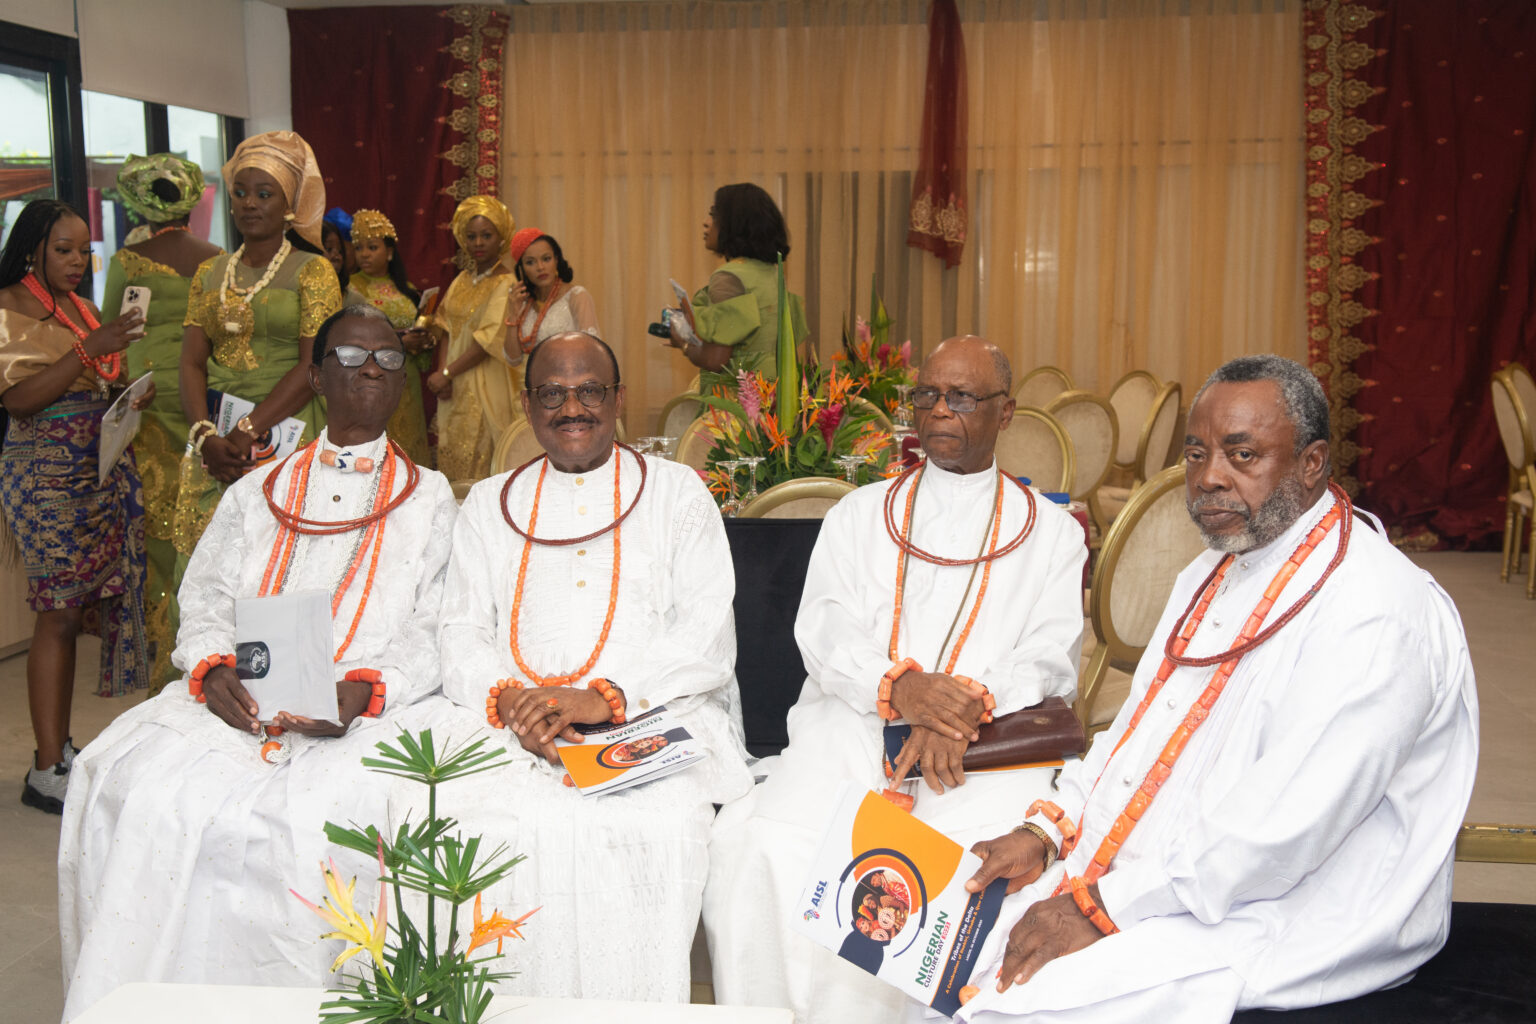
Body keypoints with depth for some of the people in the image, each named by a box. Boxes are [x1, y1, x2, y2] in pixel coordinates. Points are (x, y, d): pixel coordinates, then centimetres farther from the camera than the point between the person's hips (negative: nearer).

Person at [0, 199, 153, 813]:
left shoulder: (80, 306, 18)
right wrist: (89, 349, -22)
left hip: (99, 472, 7)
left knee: (78, 607, 6)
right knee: (59, 612, -8)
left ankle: (59, 747, 15)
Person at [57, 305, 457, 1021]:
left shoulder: (429, 498, 14)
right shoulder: (258, 492, 23)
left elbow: (435, 632, 3)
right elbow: (206, 599, 14)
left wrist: (363, 690, -15)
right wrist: (213, 667, -8)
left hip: (363, 710, -2)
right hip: (239, 699, 3)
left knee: (312, 803, -32)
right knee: (141, 784, -23)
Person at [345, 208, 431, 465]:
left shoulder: (406, 290, 15)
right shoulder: (353, 288, 0)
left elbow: (420, 331, 22)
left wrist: (424, 341, -2)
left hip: (407, 384, 5)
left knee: (409, 448, 2)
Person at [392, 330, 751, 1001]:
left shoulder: (676, 492, 13)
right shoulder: (489, 504, 22)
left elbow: (708, 636, 1)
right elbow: (461, 636, 12)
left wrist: (606, 698, -16)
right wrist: (509, 698, -11)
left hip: (654, 714, -2)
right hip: (507, 719, 3)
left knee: (656, 823, -34)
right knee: (429, 808, -27)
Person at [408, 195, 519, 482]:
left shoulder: (505, 284, -9)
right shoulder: (462, 280, 14)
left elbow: (489, 341, -14)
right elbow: (446, 329, 10)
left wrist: (446, 373, -11)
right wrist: (441, 372, -6)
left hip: (486, 387, -7)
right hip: (454, 385, 7)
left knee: (479, 464, -6)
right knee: (451, 456, 7)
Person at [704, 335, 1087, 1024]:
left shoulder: (1050, 531, 17)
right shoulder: (859, 514, 20)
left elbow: (1051, 658, 5)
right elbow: (822, 630, 6)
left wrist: (971, 707, -16)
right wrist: (900, 686, -15)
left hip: (988, 738, -1)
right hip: (854, 720, 1)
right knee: (762, 844, -27)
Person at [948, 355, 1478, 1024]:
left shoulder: (1378, 616, -21)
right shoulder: (1213, 573, 12)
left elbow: (1280, 830, -26)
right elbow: (1137, 728, 18)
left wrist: (1103, 908, -21)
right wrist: (1046, 830, 3)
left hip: (1278, 920, -9)